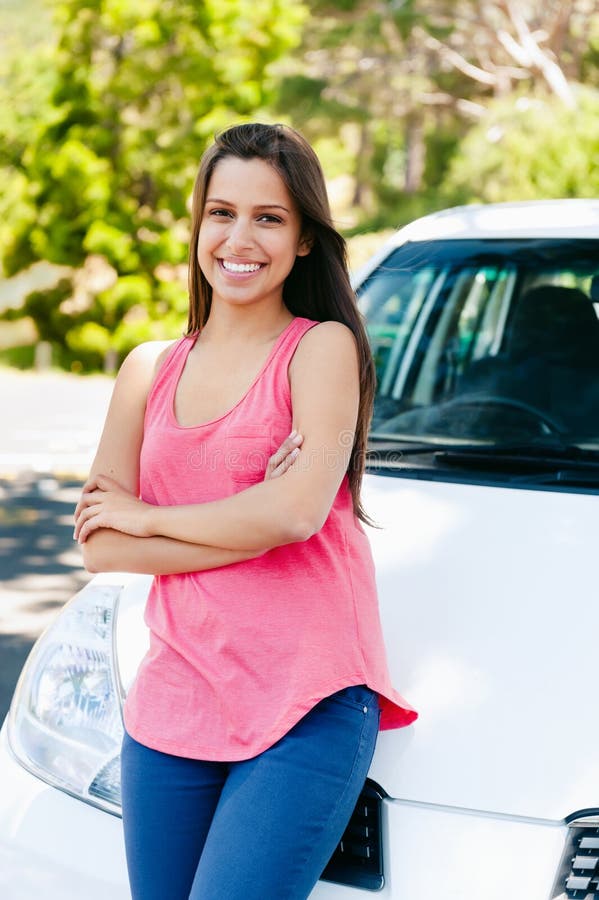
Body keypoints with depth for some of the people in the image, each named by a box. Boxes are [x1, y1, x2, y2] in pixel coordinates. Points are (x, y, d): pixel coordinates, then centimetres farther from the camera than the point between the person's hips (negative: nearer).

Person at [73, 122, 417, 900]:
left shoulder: (322, 348, -1)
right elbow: (98, 545, 3)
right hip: (173, 701, 5)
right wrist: (248, 524, -9)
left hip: (307, 703, -5)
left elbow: (298, 512, -15)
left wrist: (147, 516, -3)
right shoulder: (149, 369, 13)